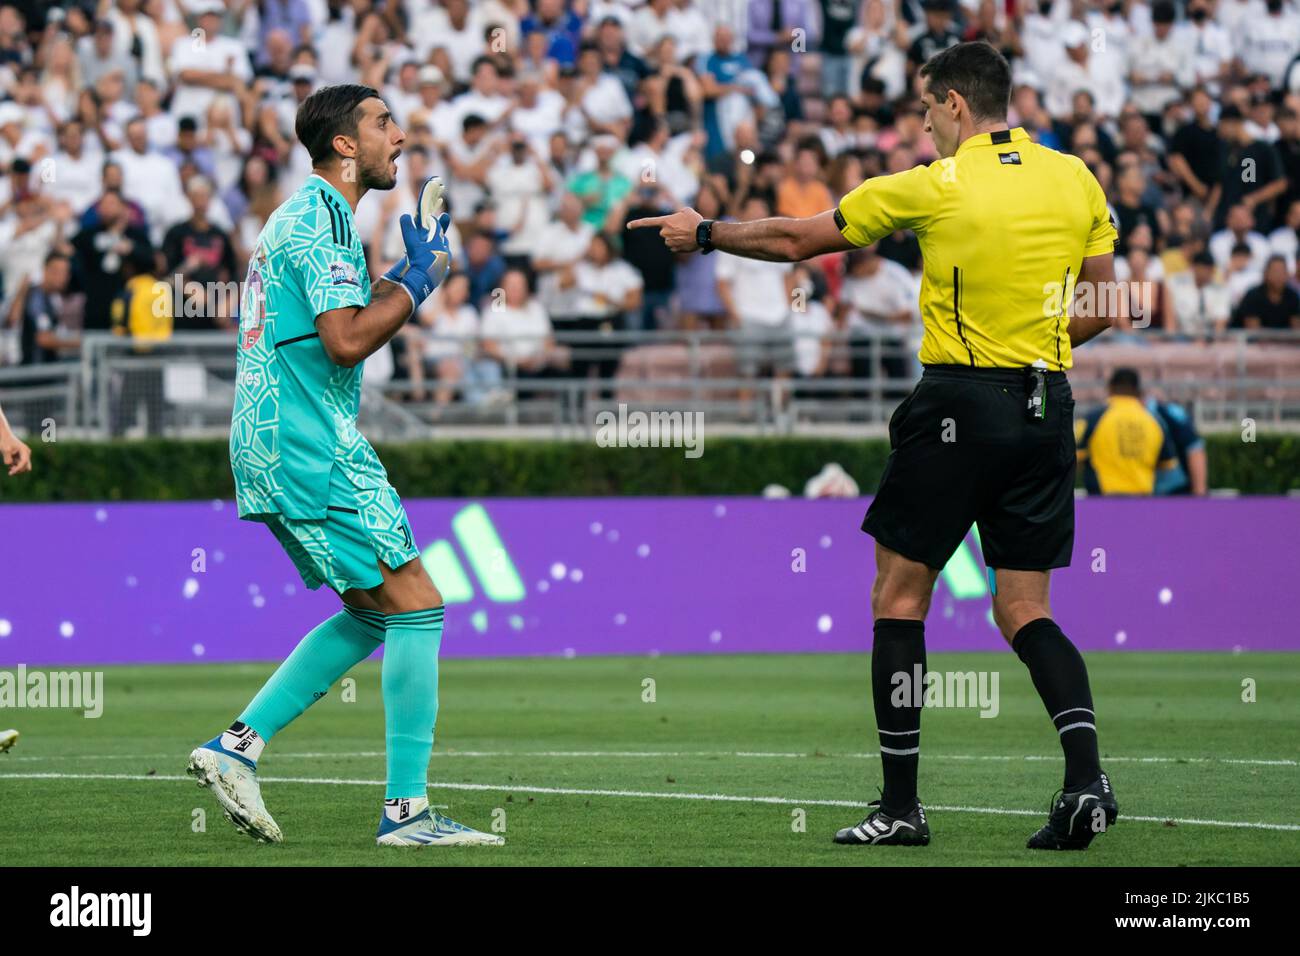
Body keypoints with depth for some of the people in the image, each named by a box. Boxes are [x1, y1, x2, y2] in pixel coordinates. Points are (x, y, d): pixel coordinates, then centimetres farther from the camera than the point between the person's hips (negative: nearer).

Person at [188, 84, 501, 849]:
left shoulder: (305, 214, 20)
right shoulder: (321, 217, -12)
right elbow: (347, 341, -21)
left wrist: (409, 273, 18)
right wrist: (419, 279, -8)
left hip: (276, 451, 10)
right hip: (316, 450, -10)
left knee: (372, 614, 15)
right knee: (417, 606, -8)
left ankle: (238, 744, 10)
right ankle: (407, 808, -9)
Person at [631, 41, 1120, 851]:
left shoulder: (933, 188, -7)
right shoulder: (1075, 179, 5)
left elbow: (795, 241, 2)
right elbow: (1105, 306, 10)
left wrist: (704, 233, 16)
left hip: (960, 403, -5)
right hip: (1047, 409, 5)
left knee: (899, 597, 6)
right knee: (1024, 610, 9)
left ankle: (901, 805, 6)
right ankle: (1086, 777, -12)